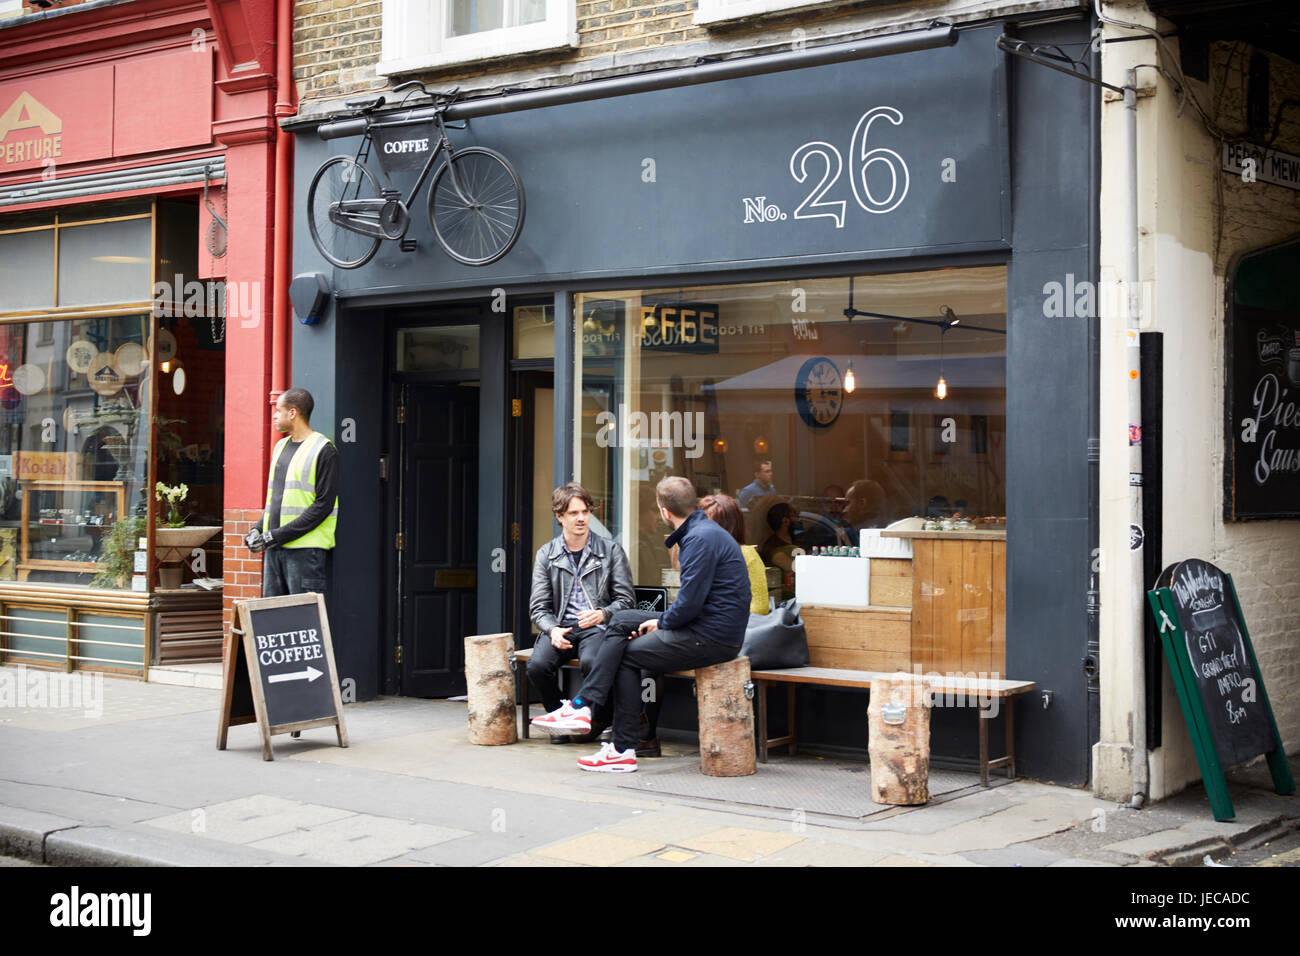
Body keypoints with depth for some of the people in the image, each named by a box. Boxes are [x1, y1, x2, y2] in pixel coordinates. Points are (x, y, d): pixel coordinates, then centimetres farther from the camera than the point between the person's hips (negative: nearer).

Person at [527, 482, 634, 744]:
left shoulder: (611, 550, 7)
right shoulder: (546, 554, 12)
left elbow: (626, 599, 4)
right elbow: (538, 607, 8)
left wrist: (602, 614, -17)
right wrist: (552, 630, -14)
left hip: (597, 628, -2)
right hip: (561, 627, 2)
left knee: (591, 662, -36)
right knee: (537, 665, -29)